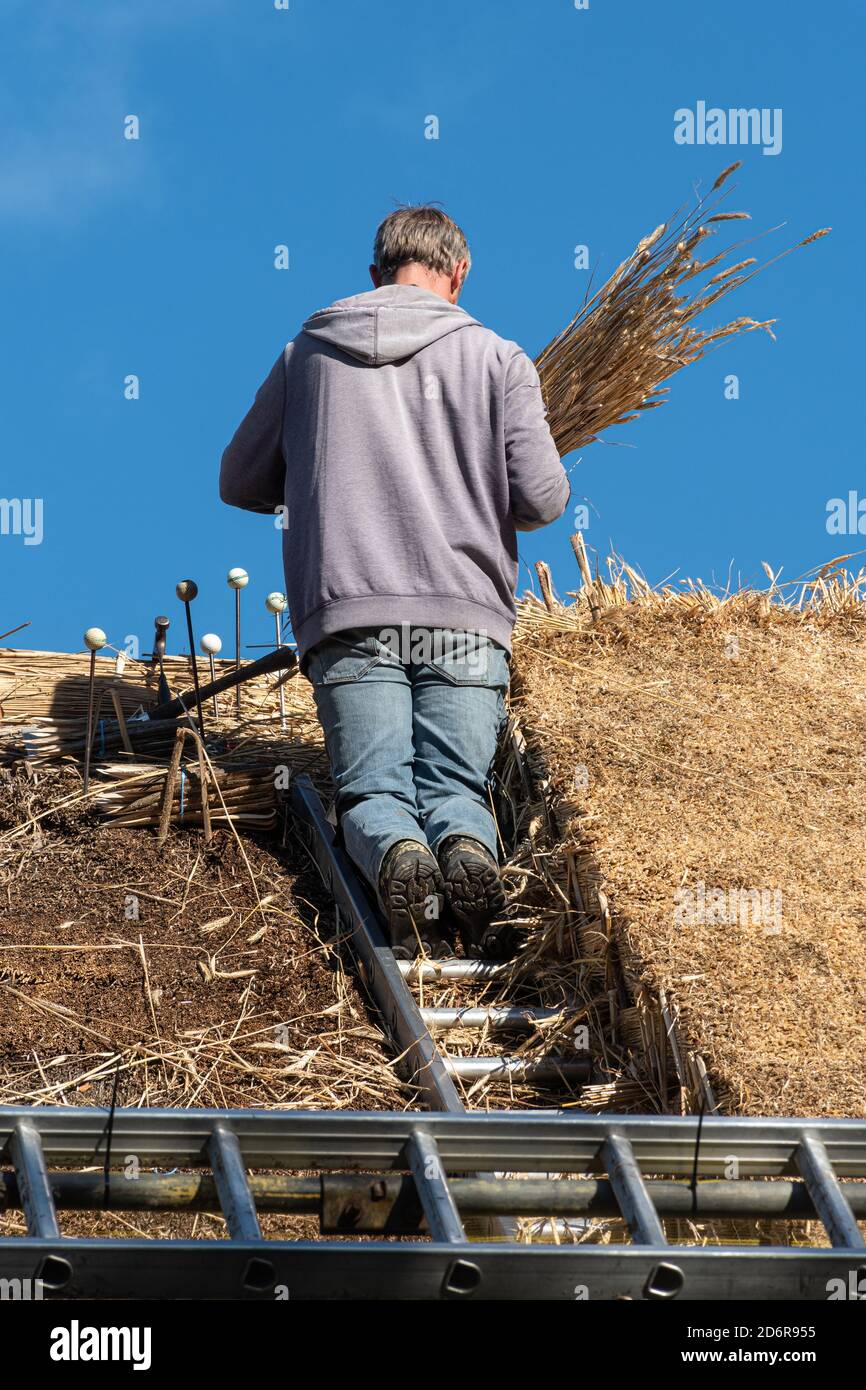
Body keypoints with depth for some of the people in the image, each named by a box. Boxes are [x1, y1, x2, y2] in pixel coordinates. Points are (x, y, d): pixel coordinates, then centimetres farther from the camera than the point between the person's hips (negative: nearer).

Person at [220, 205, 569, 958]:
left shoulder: (307, 353, 12)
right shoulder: (498, 358, 7)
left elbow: (241, 485, 18)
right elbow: (542, 500, 2)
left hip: (347, 617, 1)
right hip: (466, 619, 0)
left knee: (372, 789, 2)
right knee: (457, 786, 4)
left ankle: (396, 856, -32)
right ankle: (467, 850, -30)